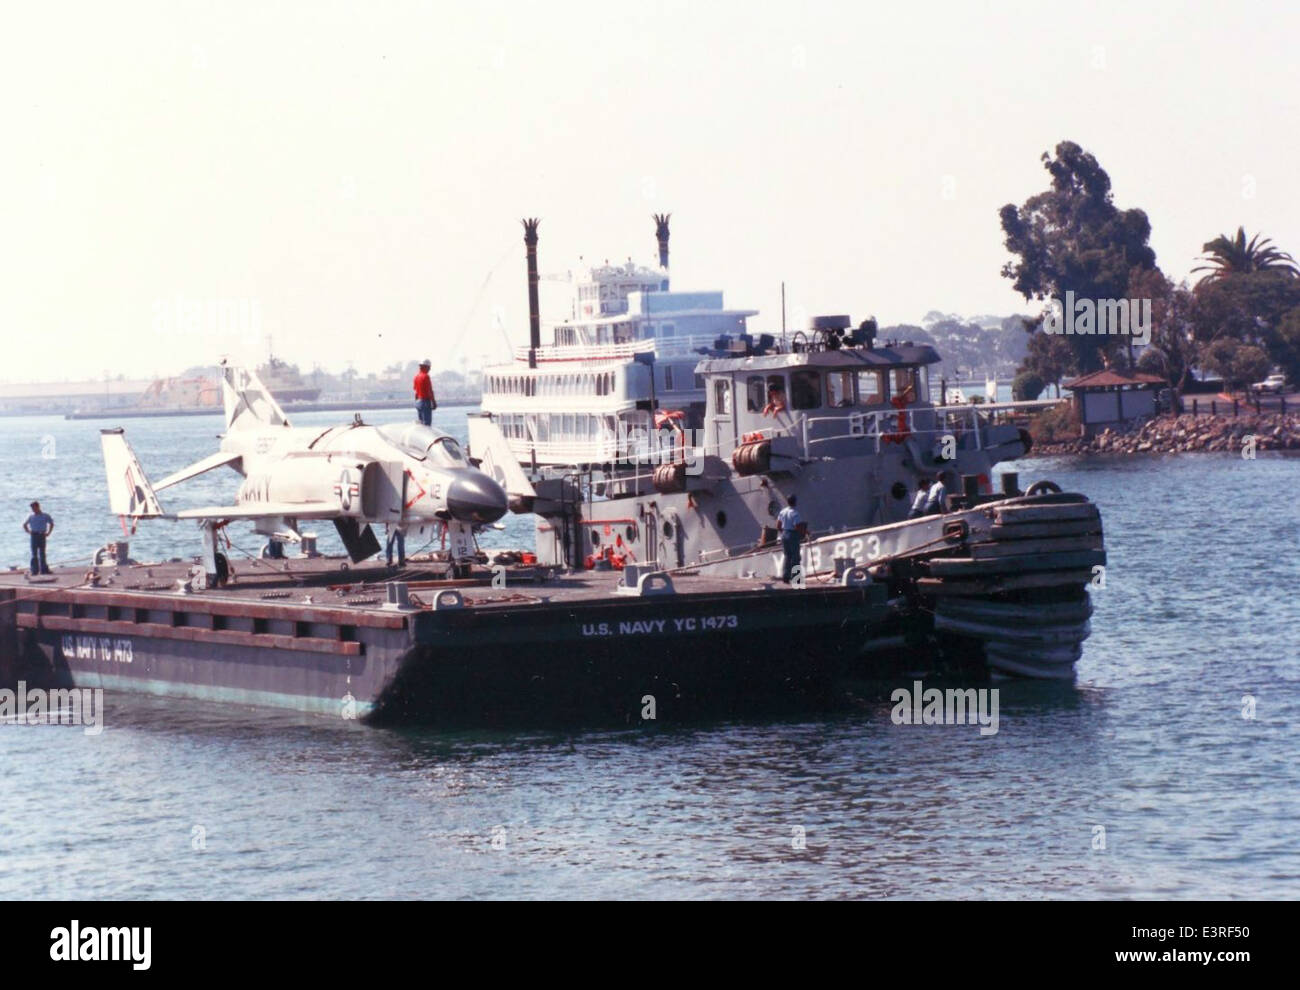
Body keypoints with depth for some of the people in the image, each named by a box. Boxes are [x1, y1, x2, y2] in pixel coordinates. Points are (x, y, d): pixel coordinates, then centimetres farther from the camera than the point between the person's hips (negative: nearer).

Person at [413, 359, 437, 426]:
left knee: (420, 422, 12)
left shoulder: (416, 376, 9)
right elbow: (430, 391, -16)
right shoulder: (425, 376, -15)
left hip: (418, 401, 8)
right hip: (426, 401, -8)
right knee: (427, 423, -8)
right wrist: (434, 402, -10)